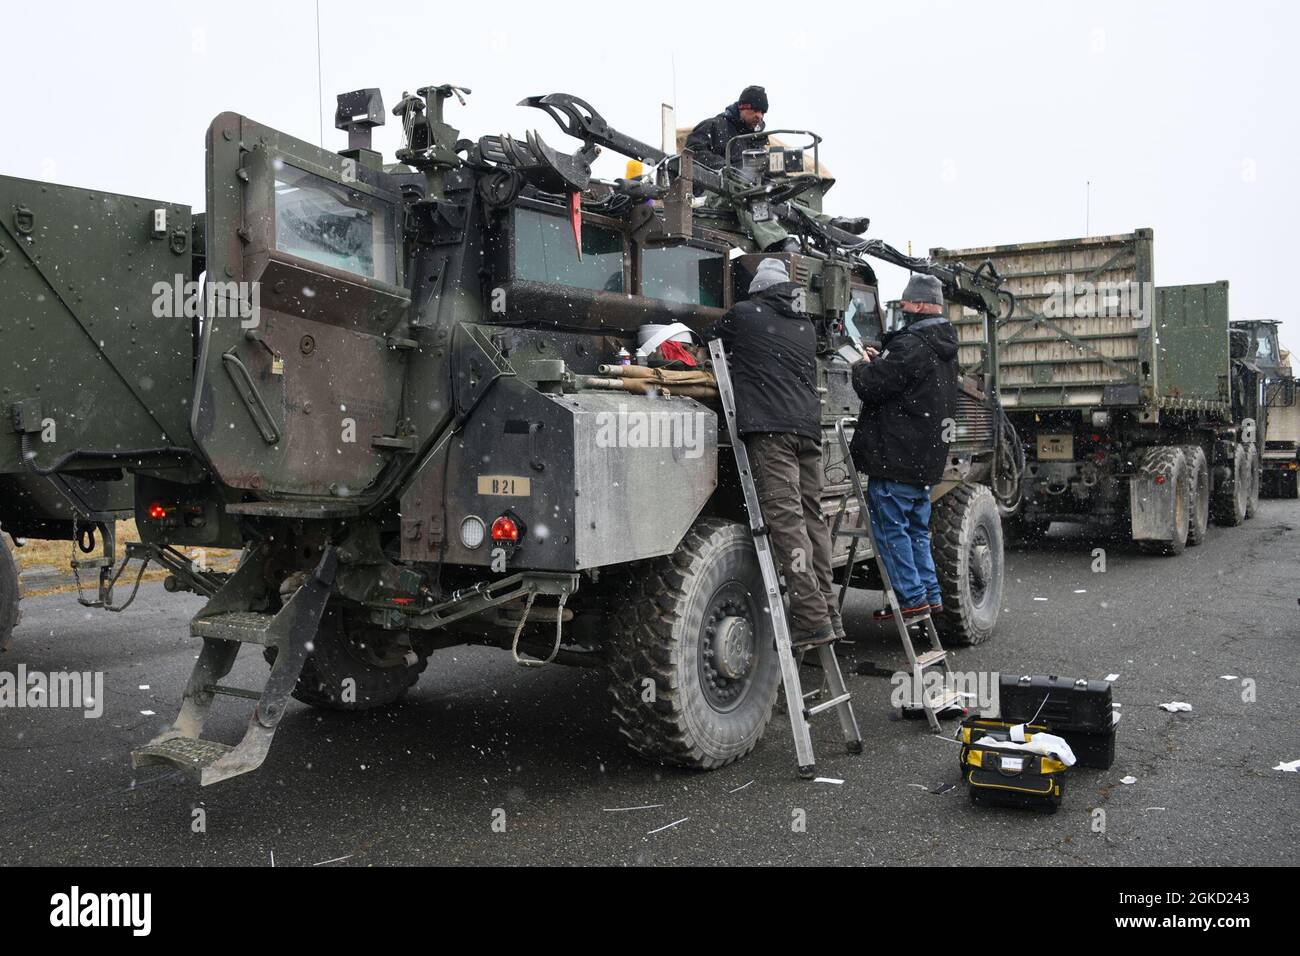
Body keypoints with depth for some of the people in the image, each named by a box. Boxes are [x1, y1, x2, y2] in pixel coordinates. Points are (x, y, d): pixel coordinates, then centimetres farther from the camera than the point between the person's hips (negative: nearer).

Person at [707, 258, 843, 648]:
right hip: (808, 427, 6)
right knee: (811, 517, 9)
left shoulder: (743, 314, 10)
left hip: (769, 429, -6)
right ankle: (828, 614, 11)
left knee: (785, 518, -11)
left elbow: (706, 341, 24)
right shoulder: (806, 327, 24)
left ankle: (812, 618, -17)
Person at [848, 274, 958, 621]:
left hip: (896, 458, -10)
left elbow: (872, 386, -17)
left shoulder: (911, 345, -18)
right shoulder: (943, 348, 15)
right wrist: (879, 360, 13)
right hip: (926, 459, 10)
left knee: (890, 528, -2)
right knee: (916, 529, 16)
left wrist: (863, 366, 3)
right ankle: (931, 595, 20)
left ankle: (911, 597, 0)